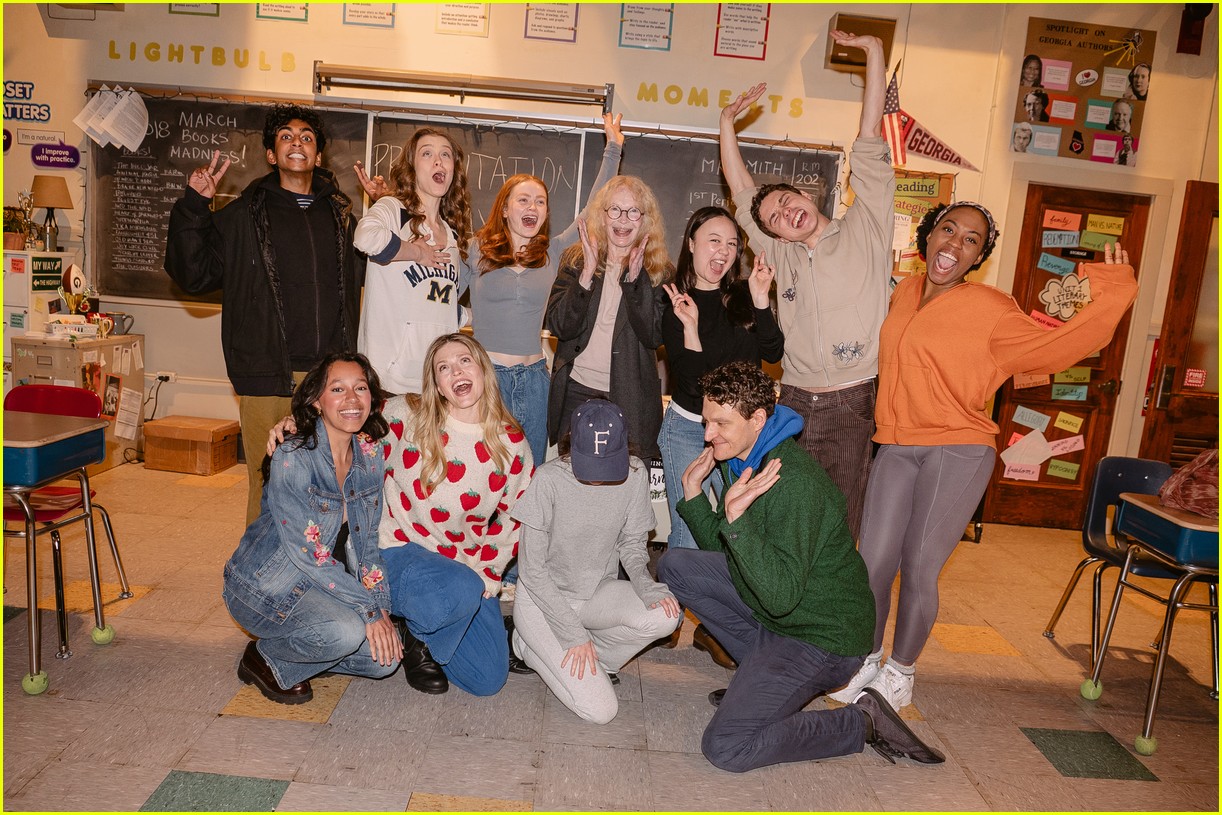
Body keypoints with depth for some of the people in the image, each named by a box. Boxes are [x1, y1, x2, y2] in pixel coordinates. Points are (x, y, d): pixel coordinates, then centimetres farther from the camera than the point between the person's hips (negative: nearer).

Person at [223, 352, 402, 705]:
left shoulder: (370, 454, -4)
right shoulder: (292, 459, -23)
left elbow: (368, 541, 4)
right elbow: (307, 553, -24)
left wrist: (381, 607, -7)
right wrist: (368, 609, -23)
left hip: (321, 584, 6)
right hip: (265, 586, -6)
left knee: (385, 657, -10)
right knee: (346, 630, -31)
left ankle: (303, 655, 15)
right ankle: (265, 660, -1)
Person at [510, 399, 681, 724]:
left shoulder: (635, 474, -11)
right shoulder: (549, 479, -21)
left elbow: (631, 542, 3)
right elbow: (533, 570, -15)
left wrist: (645, 584, -18)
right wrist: (573, 632, -19)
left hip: (598, 593, 4)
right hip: (543, 597, -4)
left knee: (665, 615, -27)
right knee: (600, 710, -15)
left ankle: (593, 658, 2)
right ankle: (526, 643, 9)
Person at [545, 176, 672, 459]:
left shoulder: (658, 271, 0)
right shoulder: (575, 260, 3)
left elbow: (654, 336, -12)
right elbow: (559, 326, -8)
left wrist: (635, 279, -20)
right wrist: (587, 273, -18)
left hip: (630, 398, -1)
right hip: (575, 391, 2)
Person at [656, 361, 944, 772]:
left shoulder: (795, 482, -28)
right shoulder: (741, 462, 2)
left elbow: (781, 596, -31)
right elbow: (721, 549, 9)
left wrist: (736, 519, -38)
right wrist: (693, 493, -3)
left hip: (824, 635, -9)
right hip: (773, 606, 9)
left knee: (725, 747, -16)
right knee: (675, 565, 5)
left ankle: (863, 723, 0)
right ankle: (761, 669, 9)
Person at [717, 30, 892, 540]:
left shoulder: (865, 228, 2)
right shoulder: (779, 253, 12)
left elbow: (870, 136, 0)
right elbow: (741, 190, 18)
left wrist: (873, 52, 0)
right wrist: (728, 123, 17)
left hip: (852, 406, -3)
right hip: (793, 402, 3)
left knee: (840, 522, 4)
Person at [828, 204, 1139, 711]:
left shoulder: (991, 309, -5)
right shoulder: (904, 293, 11)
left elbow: (1054, 346, -4)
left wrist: (1111, 294, -8)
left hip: (958, 450, -4)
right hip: (896, 446, 4)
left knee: (919, 570, -1)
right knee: (872, 564, 0)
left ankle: (900, 672, 23)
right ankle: (866, 662, 24)